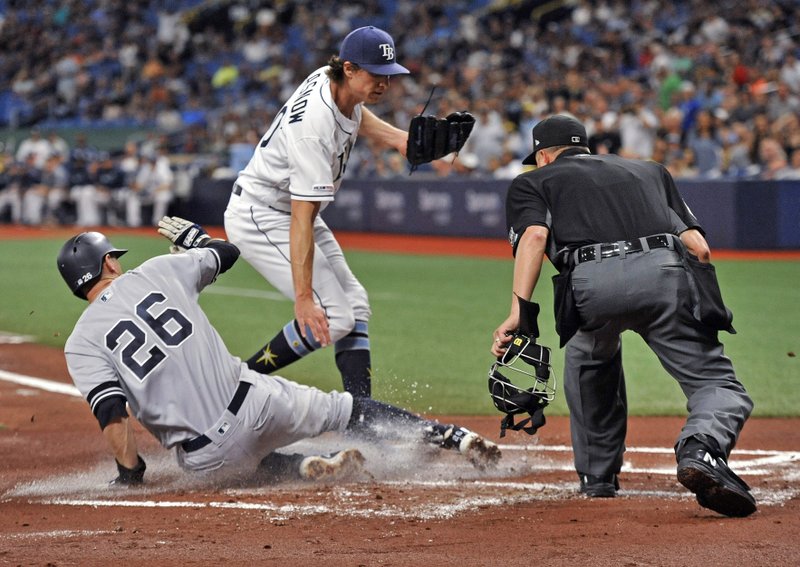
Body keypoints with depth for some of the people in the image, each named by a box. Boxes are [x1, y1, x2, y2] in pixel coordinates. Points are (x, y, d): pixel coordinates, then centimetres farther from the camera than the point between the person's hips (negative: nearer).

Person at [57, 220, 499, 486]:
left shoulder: (81, 344, 0)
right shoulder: (158, 271, 5)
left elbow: (112, 414, -12)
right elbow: (227, 252, 21)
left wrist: (130, 475, -1)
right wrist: (192, 238, 41)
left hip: (206, 455, -1)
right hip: (252, 402, 1)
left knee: (247, 461, 34)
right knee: (344, 409, 22)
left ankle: (311, 466, 3)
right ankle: (453, 437, 13)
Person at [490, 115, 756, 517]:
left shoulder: (532, 182, 27)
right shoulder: (649, 170, 36)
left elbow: (534, 235, 4)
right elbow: (698, 245, 23)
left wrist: (517, 314, -6)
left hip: (590, 286, 0)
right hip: (664, 273, 0)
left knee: (587, 361, 31)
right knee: (717, 383, 0)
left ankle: (598, 476, 32)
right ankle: (701, 450, -31)